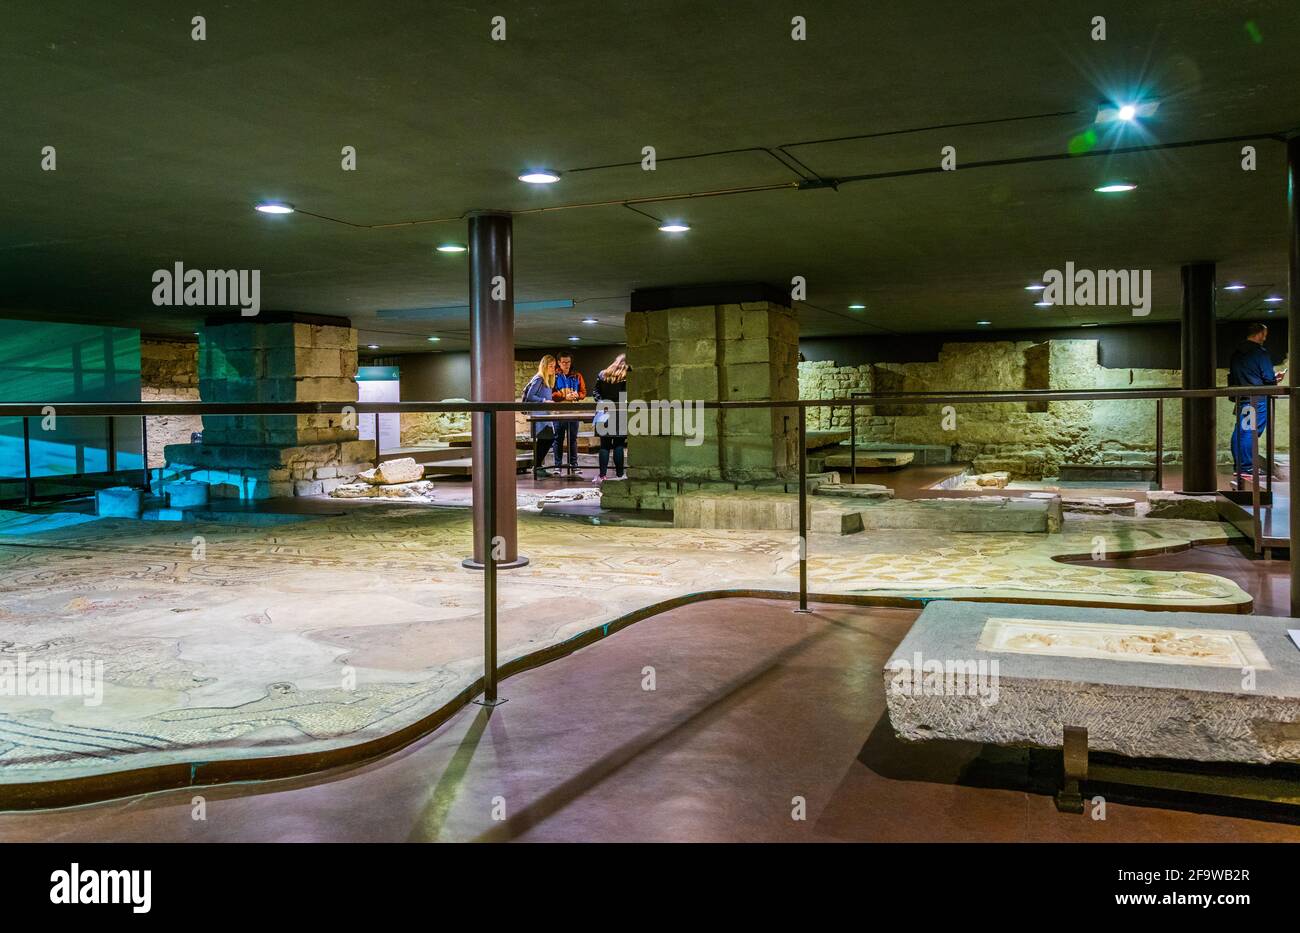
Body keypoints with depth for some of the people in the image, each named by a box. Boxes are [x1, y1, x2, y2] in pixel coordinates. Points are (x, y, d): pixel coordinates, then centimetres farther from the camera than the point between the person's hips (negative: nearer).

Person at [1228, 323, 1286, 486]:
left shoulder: (1235, 353, 12)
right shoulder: (1260, 353, -9)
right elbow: (1268, 379, -8)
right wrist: (1277, 378, 11)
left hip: (1240, 398, 7)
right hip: (1257, 399, -7)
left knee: (1239, 433, 8)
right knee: (1251, 433, -6)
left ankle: (1238, 469, 11)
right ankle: (1246, 470, -7)